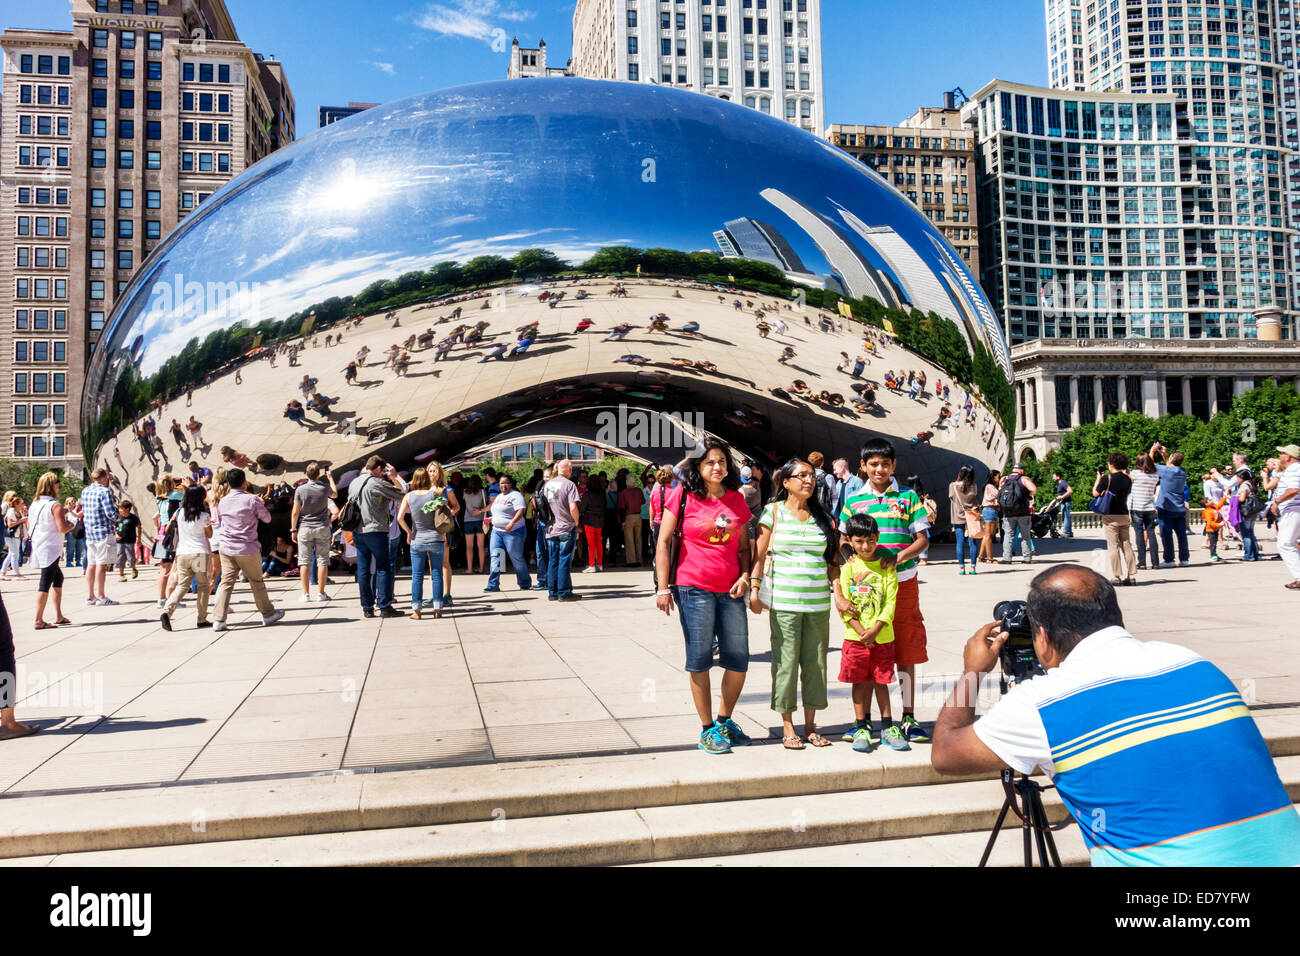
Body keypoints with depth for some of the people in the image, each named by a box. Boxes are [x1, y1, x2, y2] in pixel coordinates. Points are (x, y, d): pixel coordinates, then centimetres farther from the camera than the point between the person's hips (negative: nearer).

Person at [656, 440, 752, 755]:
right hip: (694, 589, -4)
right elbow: (663, 543, -3)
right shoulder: (682, 496, -3)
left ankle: (724, 720, 28)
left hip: (729, 591, 4)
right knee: (699, 661, 2)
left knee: (739, 661, 6)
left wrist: (744, 578, 0)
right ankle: (707, 729, 16)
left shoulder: (737, 499, 10)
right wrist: (663, 588, -8)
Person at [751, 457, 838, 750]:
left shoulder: (821, 515, 12)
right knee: (786, 661, -1)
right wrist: (754, 589, -6)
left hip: (818, 602, 4)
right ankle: (787, 727, 11)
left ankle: (810, 725, 18)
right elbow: (759, 553, 1)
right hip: (783, 601, -3)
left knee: (815, 661, 6)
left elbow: (833, 558, 17)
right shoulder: (774, 511, 2)